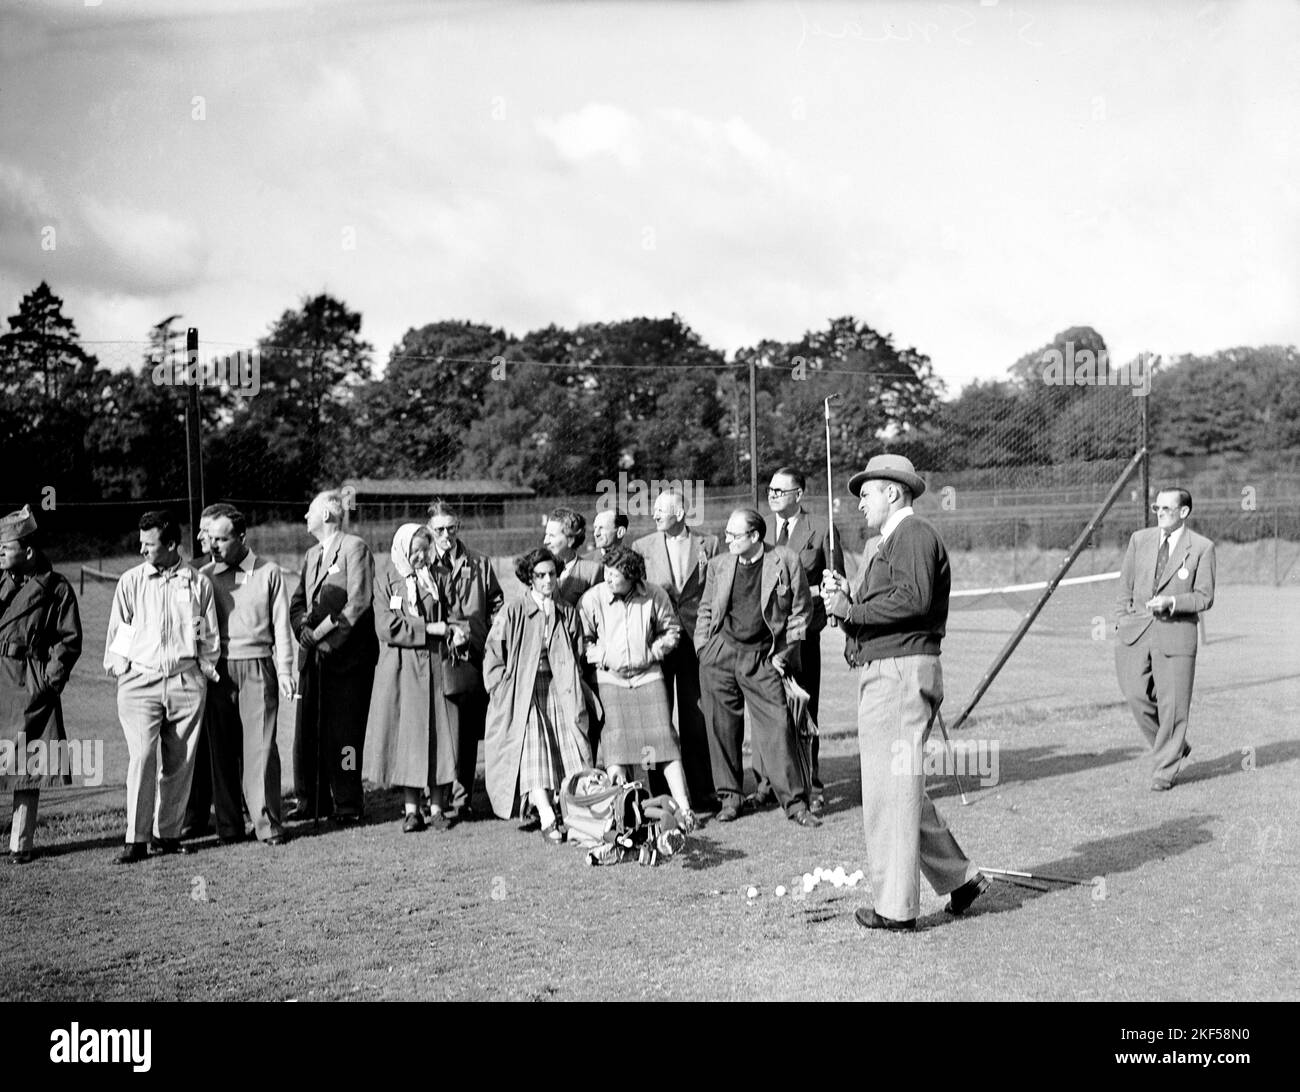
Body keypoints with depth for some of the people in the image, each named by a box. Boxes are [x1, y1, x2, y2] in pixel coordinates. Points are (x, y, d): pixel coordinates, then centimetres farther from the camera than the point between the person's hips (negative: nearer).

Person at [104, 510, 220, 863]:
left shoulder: (199, 583, 6)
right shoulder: (130, 581, 6)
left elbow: (210, 635, 13)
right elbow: (116, 630, 12)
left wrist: (207, 667, 9)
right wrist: (118, 666, 5)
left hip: (186, 681, 1)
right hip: (139, 680, -1)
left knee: (180, 761, 4)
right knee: (141, 758, -11)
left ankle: (168, 834, 15)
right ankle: (136, 839, -6)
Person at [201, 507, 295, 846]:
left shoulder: (268, 572, 4)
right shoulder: (205, 575, 9)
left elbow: (281, 624, 4)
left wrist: (284, 671, -1)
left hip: (257, 667, -2)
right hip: (217, 669, 2)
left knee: (260, 745, -6)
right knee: (222, 748, 3)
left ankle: (267, 823, -2)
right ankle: (228, 826, 10)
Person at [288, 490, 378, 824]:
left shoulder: (355, 548, -4)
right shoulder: (312, 555, 21)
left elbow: (359, 602, -14)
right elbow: (297, 602, 18)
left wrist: (322, 630, -13)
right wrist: (304, 630, -2)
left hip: (347, 657, -7)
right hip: (313, 657, 7)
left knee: (344, 731, -4)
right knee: (308, 731, 8)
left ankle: (348, 805, 4)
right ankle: (312, 802, 18)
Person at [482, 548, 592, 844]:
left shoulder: (568, 614, 10)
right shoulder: (512, 613, -2)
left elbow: (578, 658, 16)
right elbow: (492, 655, 1)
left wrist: (571, 688, 4)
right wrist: (505, 691, -5)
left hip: (560, 691, 4)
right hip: (523, 694, -4)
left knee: (573, 750, -11)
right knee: (533, 752, -19)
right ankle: (548, 820, -25)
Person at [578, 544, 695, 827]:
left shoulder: (654, 596, -2)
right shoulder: (592, 599, -4)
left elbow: (671, 629, 13)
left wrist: (654, 651, -2)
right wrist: (602, 656, -6)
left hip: (648, 675, 0)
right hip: (610, 679, 0)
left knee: (664, 739, -5)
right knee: (615, 744, -9)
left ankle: (684, 808, -2)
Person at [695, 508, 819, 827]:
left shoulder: (786, 562, -3)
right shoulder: (718, 565, 7)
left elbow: (800, 612, 2)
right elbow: (705, 610, 16)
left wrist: (784, 655, -1)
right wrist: (702, 650, 6)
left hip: (763, 659, -3)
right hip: (720, 656, 3)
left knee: (777, 729, -7)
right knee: (722, 729, 6)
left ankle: (795, 803, 0)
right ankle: (730, 798, 19)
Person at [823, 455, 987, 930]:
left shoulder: (914, 534, -8)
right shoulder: (891, 543, 25)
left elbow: (914, 599, -23)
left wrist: (851, 609, -16)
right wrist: (847, 598, 6)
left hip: (901, 672, -11)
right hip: (883, 674, 11)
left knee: (890, 789, -6)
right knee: (902, 787, 16)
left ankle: (896, 908, 0)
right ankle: (960, 877, 24)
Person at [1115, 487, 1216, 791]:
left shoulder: (1202, 548, -2)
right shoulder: (1140, 539, 8)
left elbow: (1205, 598, -3)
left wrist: (1171, 602, -18)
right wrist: (1124, 620, 9)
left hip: (1176, 631, -3)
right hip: (1136, 630, 3)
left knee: (1172, 705, -3)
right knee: (1137, 696, -3)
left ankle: (1165, 771, 11)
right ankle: (1175, 748, 22)